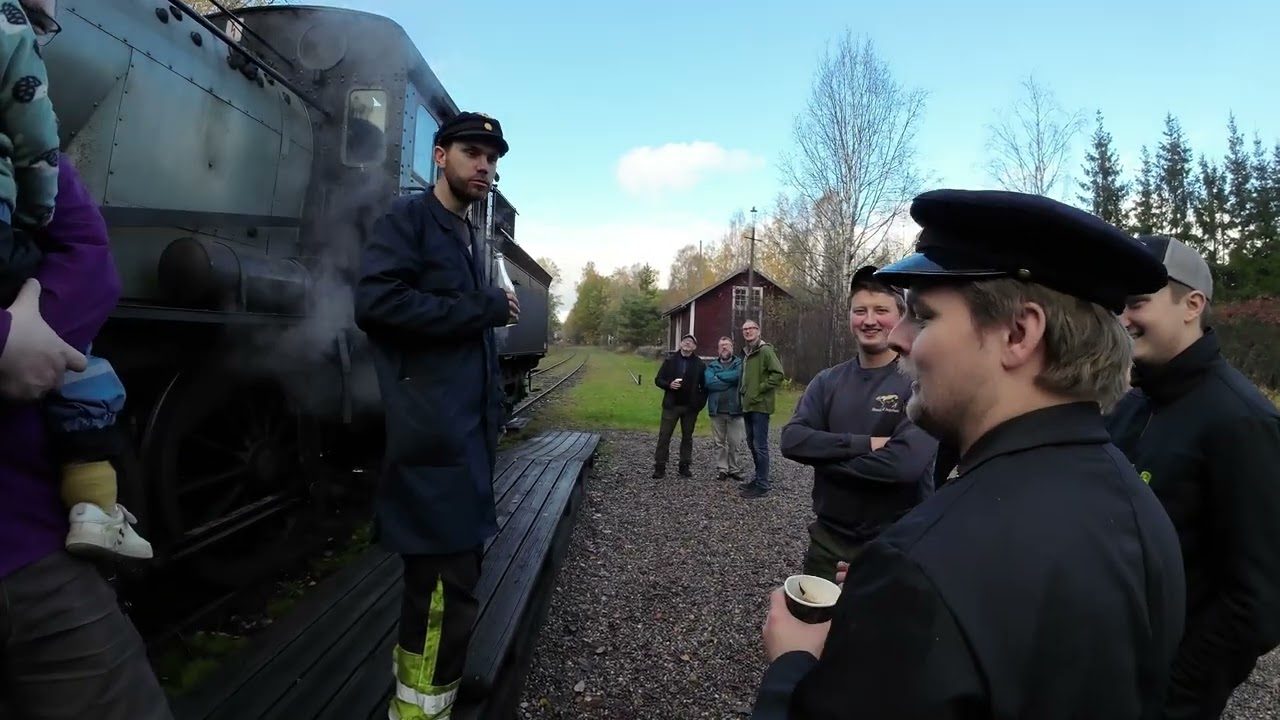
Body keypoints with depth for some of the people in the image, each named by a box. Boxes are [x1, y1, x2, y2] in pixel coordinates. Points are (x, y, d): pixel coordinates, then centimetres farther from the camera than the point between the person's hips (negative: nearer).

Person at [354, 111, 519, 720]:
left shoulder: (469, 238, 21)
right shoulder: (407, 219, -5)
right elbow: (376, 302, -22)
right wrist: (483, 308, -15)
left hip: (464, 430, 9)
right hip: (429, 433, -9)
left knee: (452, 569, 17)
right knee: (449, 580, -8)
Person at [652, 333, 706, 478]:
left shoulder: (699, 364, 2)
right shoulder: (670, 360, 2)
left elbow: (705, 385, 4)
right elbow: (658, 380, 3)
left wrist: (700, 403, -6)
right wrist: (669, 385, -16)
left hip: (690, 407, 1)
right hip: (671, 405, 0)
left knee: (687, 437, 8)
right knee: (664, 436, -2)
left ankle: (684, 466, 16)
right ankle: (660, 466, 2)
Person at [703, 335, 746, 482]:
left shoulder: (740, 363, 4)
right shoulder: (711, 365, 8)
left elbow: (737, 376, -18)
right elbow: (708, 382, -10)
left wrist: (719, 375, -7)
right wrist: (730, 381, -12)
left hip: (735, 409, -2)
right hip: (717, 410, 2)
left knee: (735, 443, 3)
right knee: (719, 443, 9)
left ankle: (735, 470, 14)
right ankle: (722, 469, 18)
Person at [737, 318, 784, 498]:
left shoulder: (765, 350, -12)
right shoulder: (746, 352, 15)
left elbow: (778, 374, -19)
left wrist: (760, 388, -17)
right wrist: (742, 392, 13)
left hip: (760, 405, -9)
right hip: (748, 405, 9)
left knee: (760, 446, -4)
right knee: (752, 444, 16)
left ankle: (762, 485, 4)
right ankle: (759, 477, 28)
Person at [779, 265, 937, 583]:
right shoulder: (827, 381, 2)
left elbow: (906, 462, -26)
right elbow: (792, 441, -10)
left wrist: (825, 457, -16)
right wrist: (865, 444, -21)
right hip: (829, 538, 5)